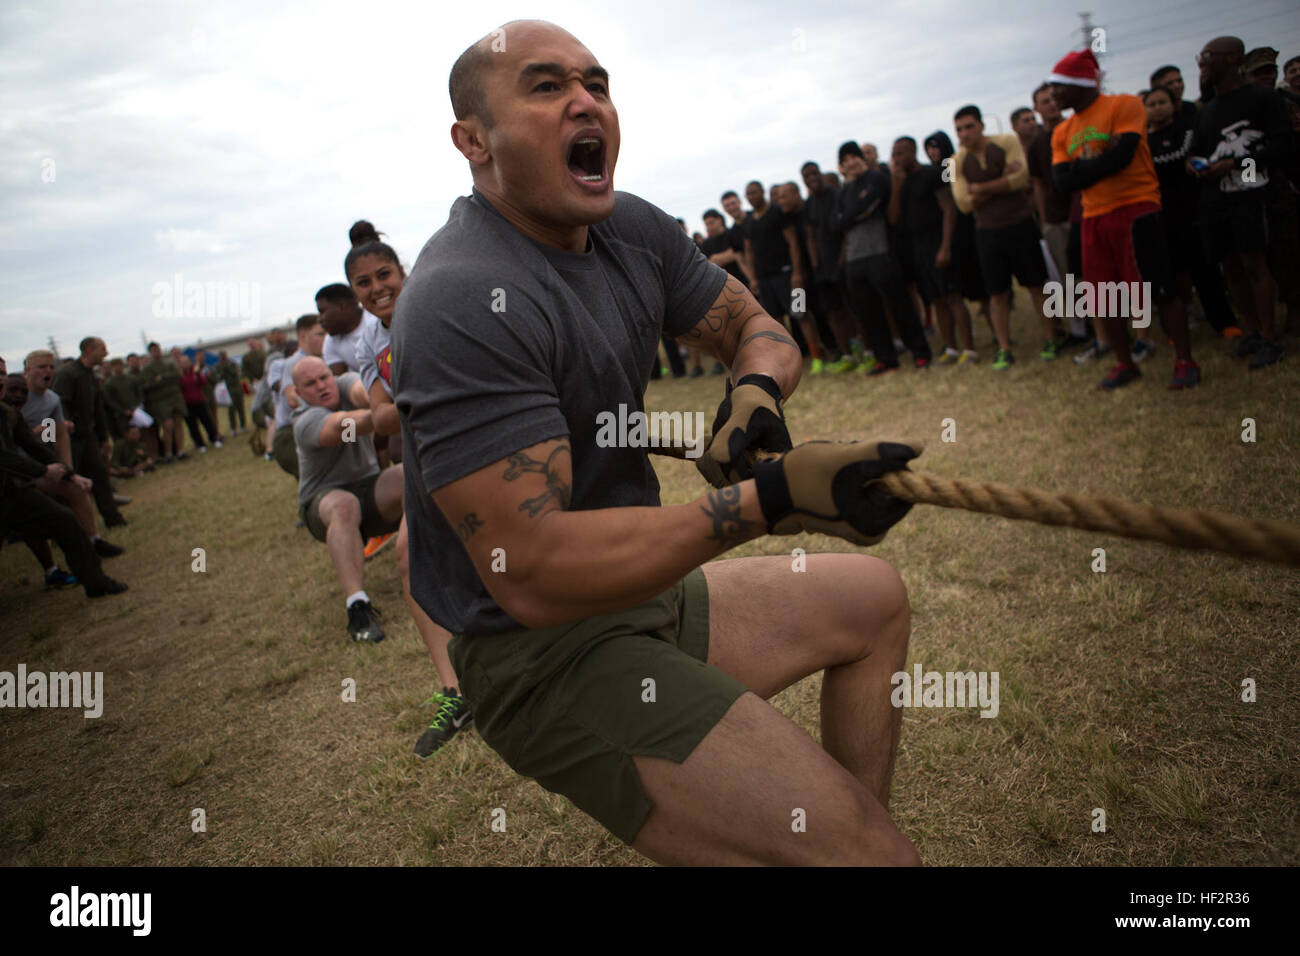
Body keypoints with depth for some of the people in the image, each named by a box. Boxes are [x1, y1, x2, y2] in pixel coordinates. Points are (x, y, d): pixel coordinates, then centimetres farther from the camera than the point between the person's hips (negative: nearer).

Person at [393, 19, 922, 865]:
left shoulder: (631, 232, 2)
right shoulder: (463, 303, -25)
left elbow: (757, 328, 12)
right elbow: (534, 574, -29)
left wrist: (753, 395, -13)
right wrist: (766, 500, -32)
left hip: (642, 592, 9)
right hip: (548, 656, -9)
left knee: (876, 598, 21)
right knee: (859, 848, -20)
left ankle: (860, 827, 26)